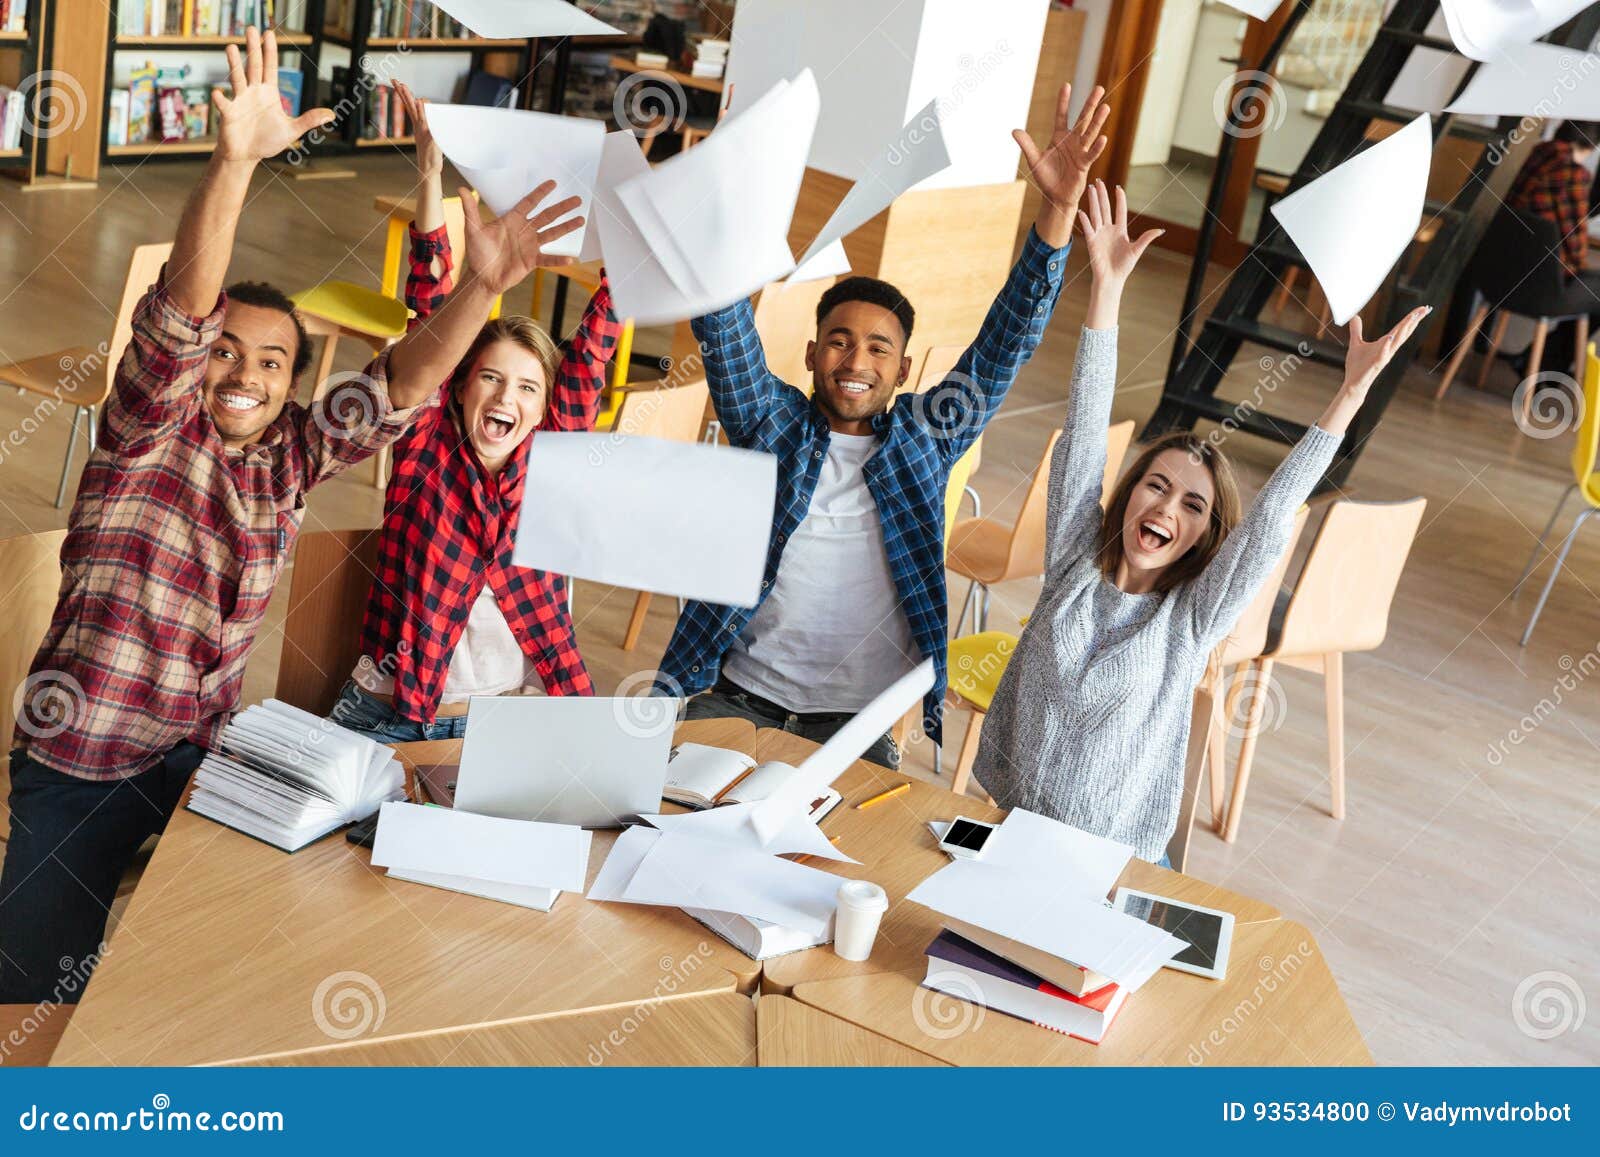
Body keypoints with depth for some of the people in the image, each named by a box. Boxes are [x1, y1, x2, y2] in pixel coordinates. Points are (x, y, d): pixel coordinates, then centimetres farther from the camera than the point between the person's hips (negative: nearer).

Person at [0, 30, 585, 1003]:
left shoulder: (292, 457, 3)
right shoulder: (150, 430, -9)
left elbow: (396, 390, -7)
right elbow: (179, 314, -25)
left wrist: (483, 288, -23)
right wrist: (236, 162, -41)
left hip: (200, 754, 4)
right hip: (79, 761, -4)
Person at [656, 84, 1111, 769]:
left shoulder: (921, 441, 8)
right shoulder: (773, 424, 6)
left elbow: (1004, 346, 2)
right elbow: (725, 334, -7)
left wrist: (1058, 209, -8)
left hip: (858, 724, 0)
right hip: (735, 697, 0)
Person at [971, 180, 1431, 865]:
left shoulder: (1194, 617, -3)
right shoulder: (1075, 559, 0)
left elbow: (1270, 518, -13)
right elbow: (1084, 434, -5)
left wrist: (1352, 393, -20)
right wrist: (1106, 288, -9)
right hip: (1007, 821, 1)